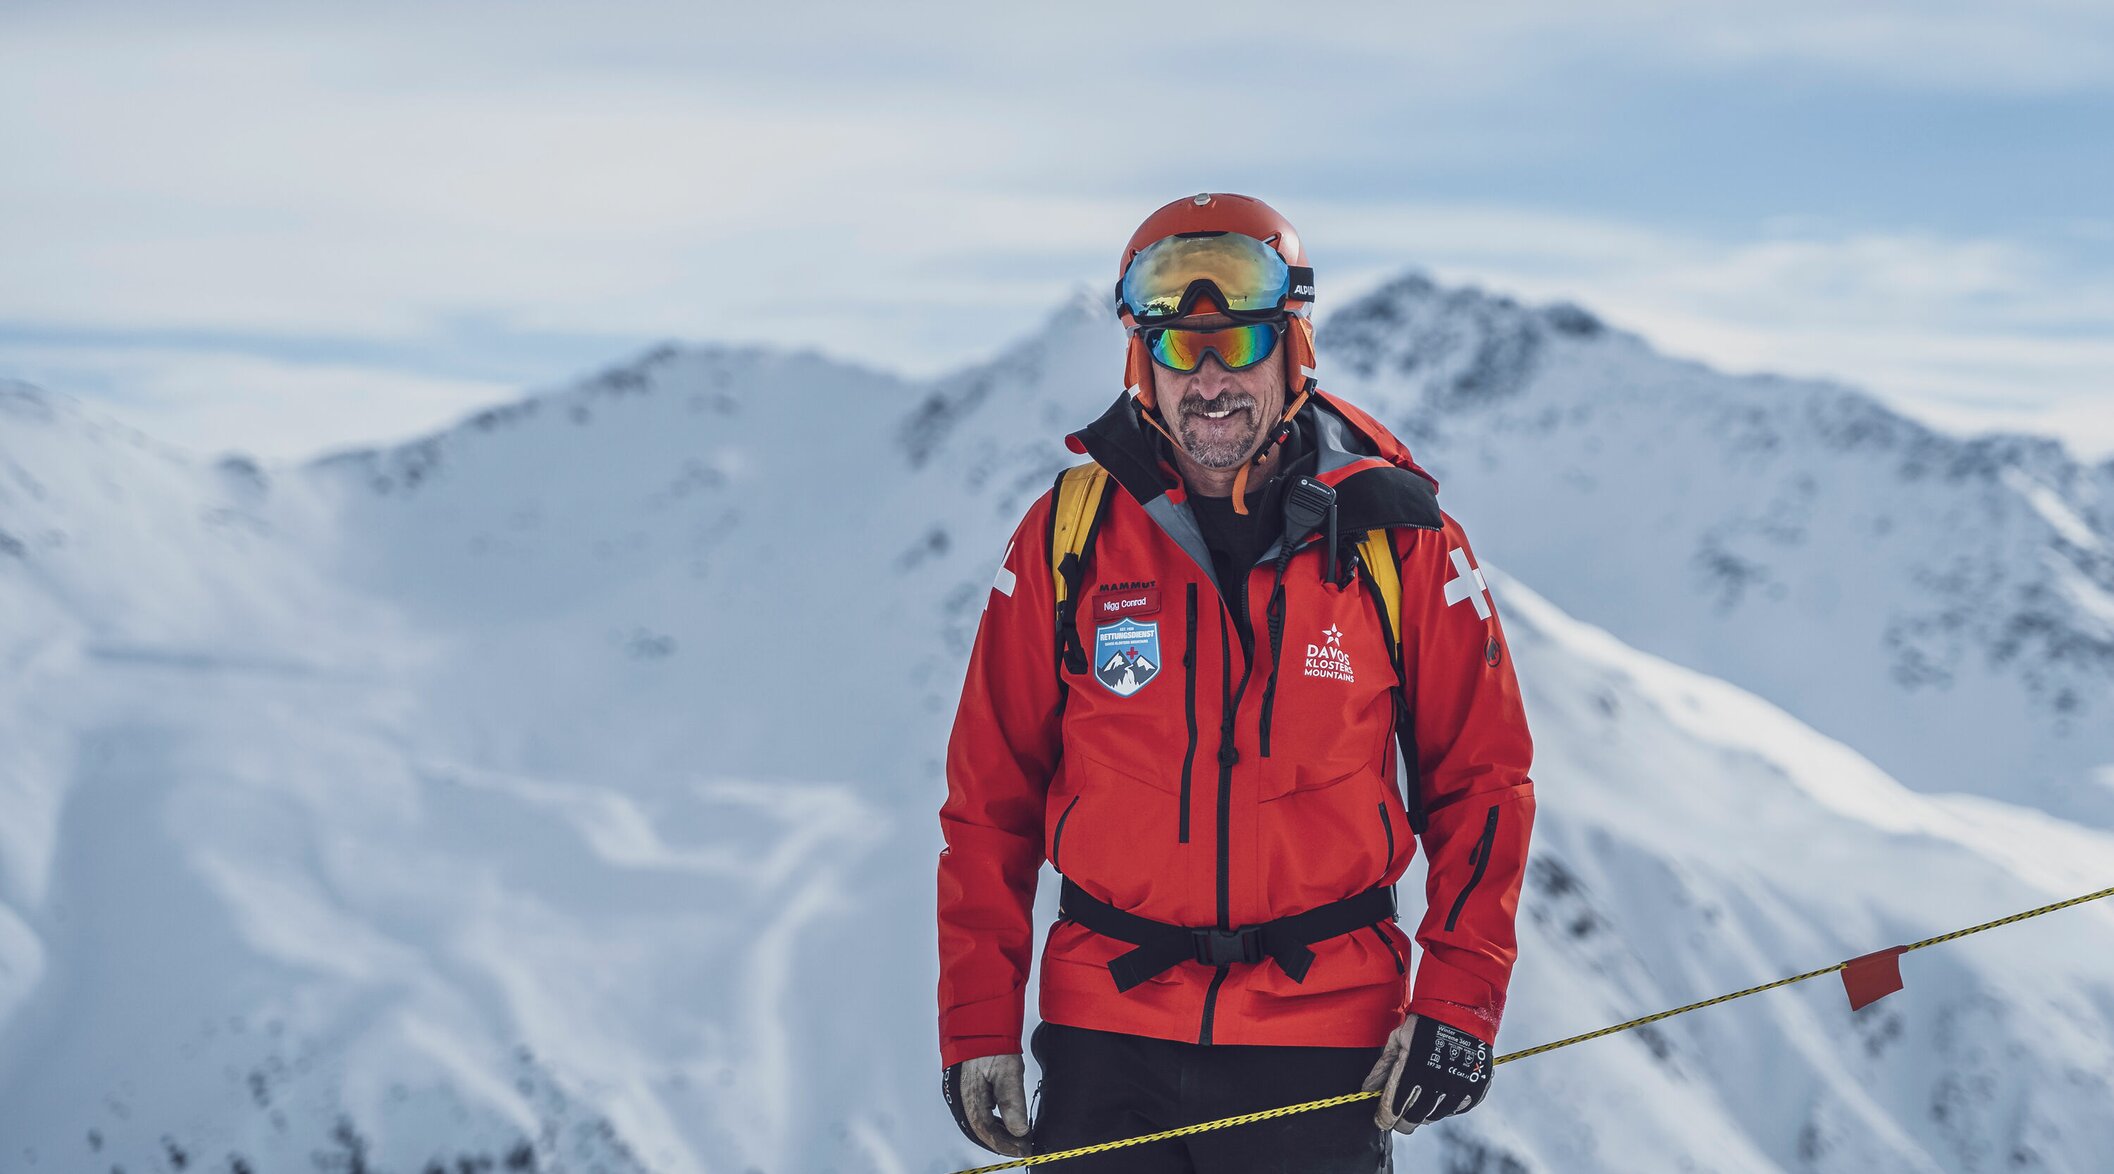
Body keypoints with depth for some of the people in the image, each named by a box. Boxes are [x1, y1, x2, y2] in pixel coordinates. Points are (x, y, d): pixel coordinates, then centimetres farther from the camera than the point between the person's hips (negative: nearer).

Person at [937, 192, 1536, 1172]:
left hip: (1323, 1034, -1)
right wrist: (977, 1022, 0)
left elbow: (1480, 779, 4)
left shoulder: (1395, 537, -1)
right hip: (1107, 1033, 1)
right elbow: (991, 794, 5)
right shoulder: (1070, 536, 1)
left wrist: (1459, 1001, -5)